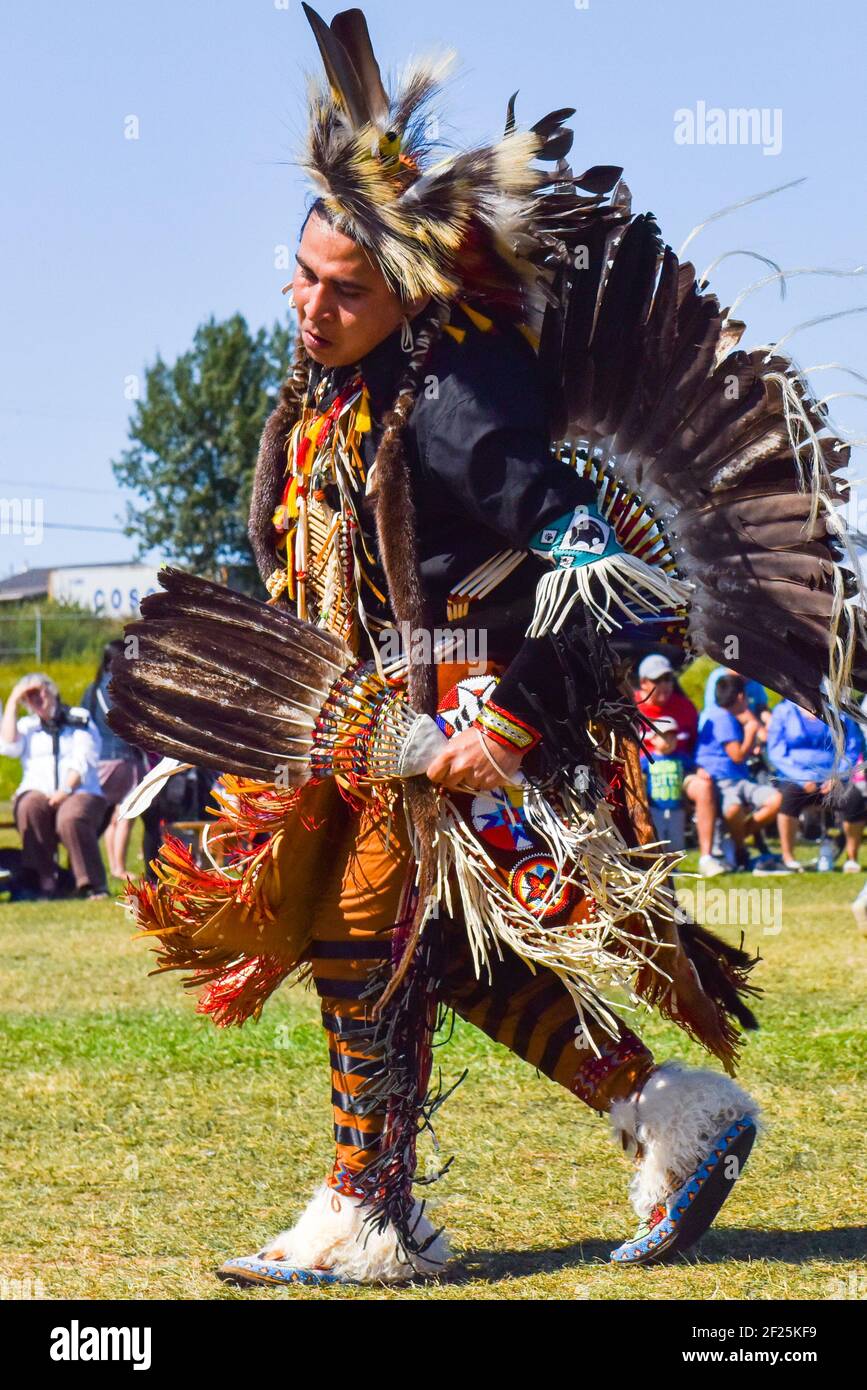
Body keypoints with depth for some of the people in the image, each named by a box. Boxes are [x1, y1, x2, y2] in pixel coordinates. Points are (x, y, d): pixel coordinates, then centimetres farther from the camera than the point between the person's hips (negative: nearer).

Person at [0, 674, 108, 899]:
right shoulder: (27, 726, 21)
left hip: (79, 792, -2)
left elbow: (84, 761, 0)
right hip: (37, 792, 2)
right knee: (29, 808, -35)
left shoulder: (80, 719, 12)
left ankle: (93, 884, -29)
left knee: (71, 818, -37)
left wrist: (66, 790, -16)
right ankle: (44, 879, -31)